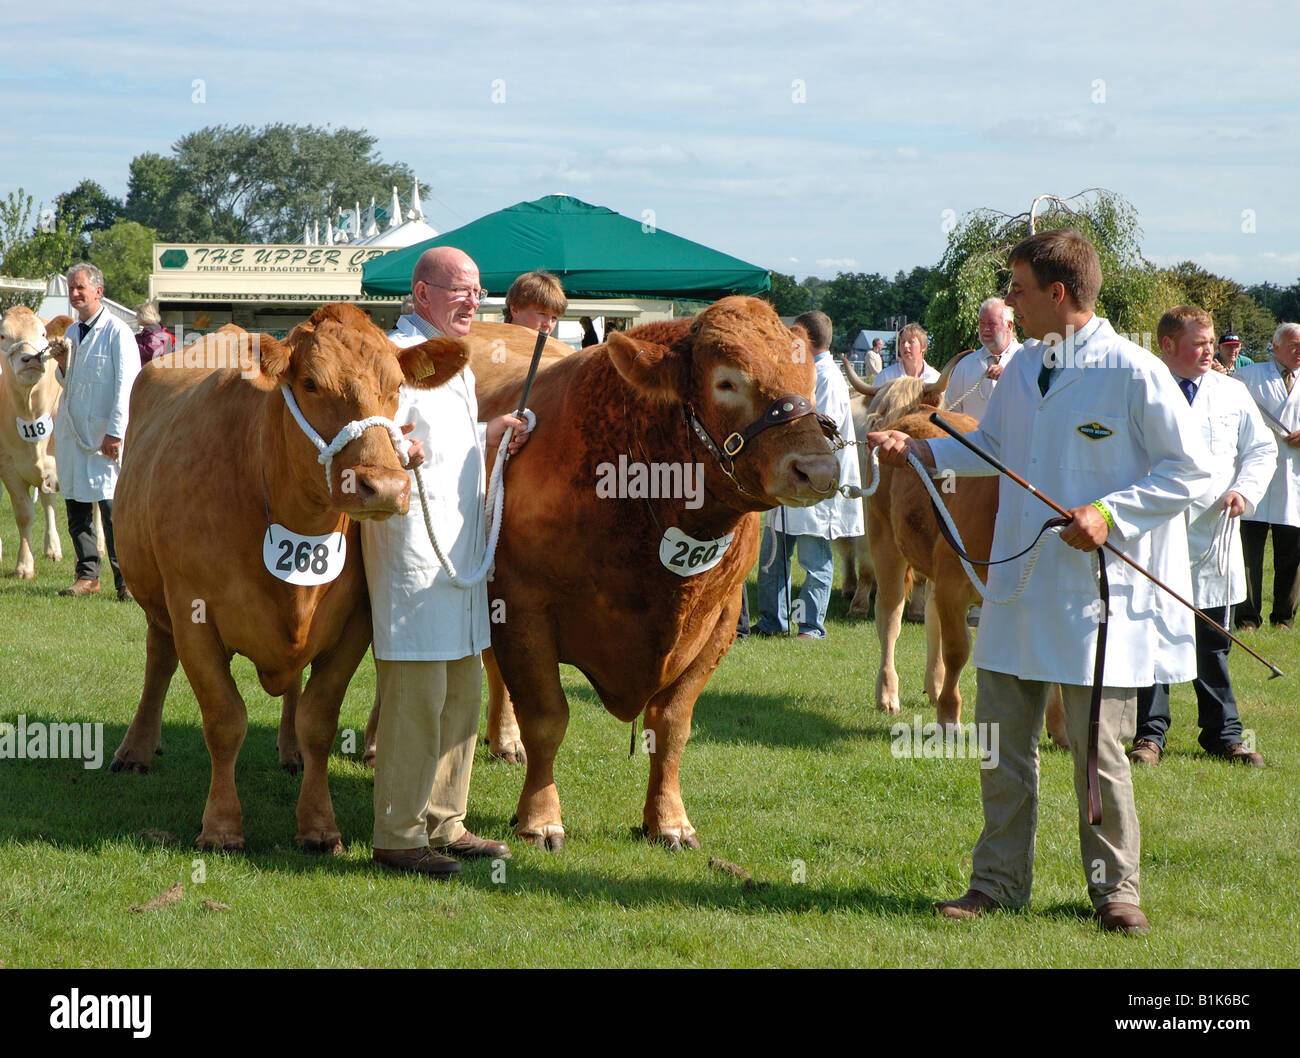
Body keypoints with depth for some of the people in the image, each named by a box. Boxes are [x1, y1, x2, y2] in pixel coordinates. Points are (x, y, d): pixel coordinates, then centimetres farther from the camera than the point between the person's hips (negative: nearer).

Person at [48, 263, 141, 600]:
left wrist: (115, 433, -17)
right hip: (71, 430, 7)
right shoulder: (71, 332, 16)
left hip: (104, 433, -7)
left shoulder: (117, 332, -7)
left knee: (112, 507, -9)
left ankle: (126, 579, -5)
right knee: (76, 507, 7)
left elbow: (126, 385, -12)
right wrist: (62, 366, 3)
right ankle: (87, 576, 14)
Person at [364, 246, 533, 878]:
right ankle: (398, 838, -2)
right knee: (415, 694, -8)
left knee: (461, 691, 14)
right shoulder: (397, 355, -12)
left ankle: (444, 824, 23)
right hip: (412, 547, -10)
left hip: (461, 551, 10)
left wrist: (487, 435, 17)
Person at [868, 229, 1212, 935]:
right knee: (1002, 740, 10)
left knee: (1098, 750, 0)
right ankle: (999, 881, 21)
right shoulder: (1022, 370, 10)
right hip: (1018, 586, 7)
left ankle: (1115, 887, 16)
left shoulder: (1133, 373, -11)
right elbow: (990, 447, 25)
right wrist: (919, 448, 10)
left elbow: (1192, 470, -9)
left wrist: (1111, 514, -17)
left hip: (1098, 593, -6)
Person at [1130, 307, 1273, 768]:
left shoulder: (1232, 393, 9)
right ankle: (1149, 734, 9)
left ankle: (1222, 733, 18)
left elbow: (1262, 449, 13)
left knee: (1213, 643, 10)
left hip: (1214, 537, 3)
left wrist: (1246, 490, -5)